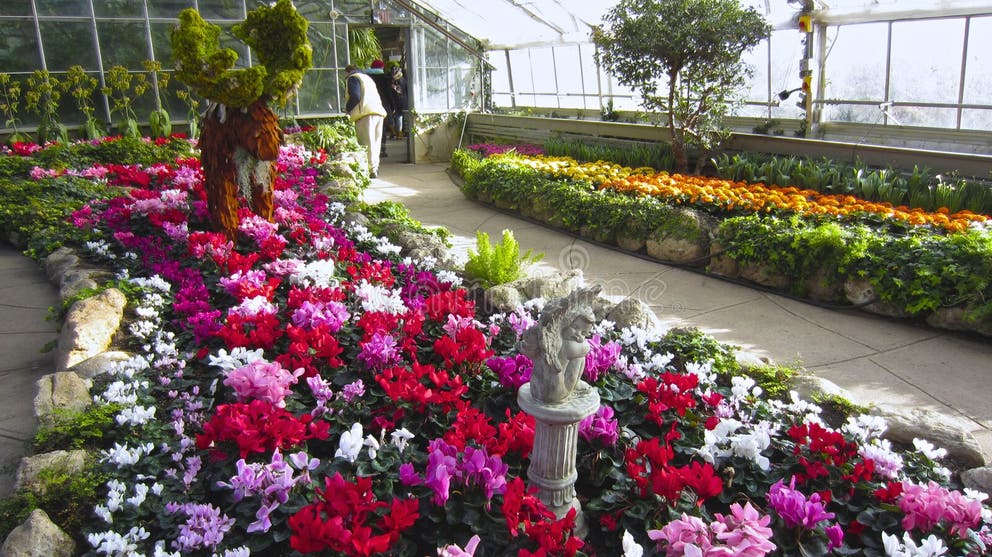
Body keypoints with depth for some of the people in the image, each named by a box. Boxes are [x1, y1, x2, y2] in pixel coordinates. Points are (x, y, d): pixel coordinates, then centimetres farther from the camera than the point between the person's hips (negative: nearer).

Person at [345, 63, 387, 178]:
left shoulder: (353, 78, 4)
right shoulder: (367, 78, 30)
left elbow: (355, 96, -11)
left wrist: (347, 109, 5)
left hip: (366, 114, -8)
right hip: (379, 112, 8)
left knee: (367, 143, -10)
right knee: (375, 142, 11)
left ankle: (371, 169, -14)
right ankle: (375, 167, 12)